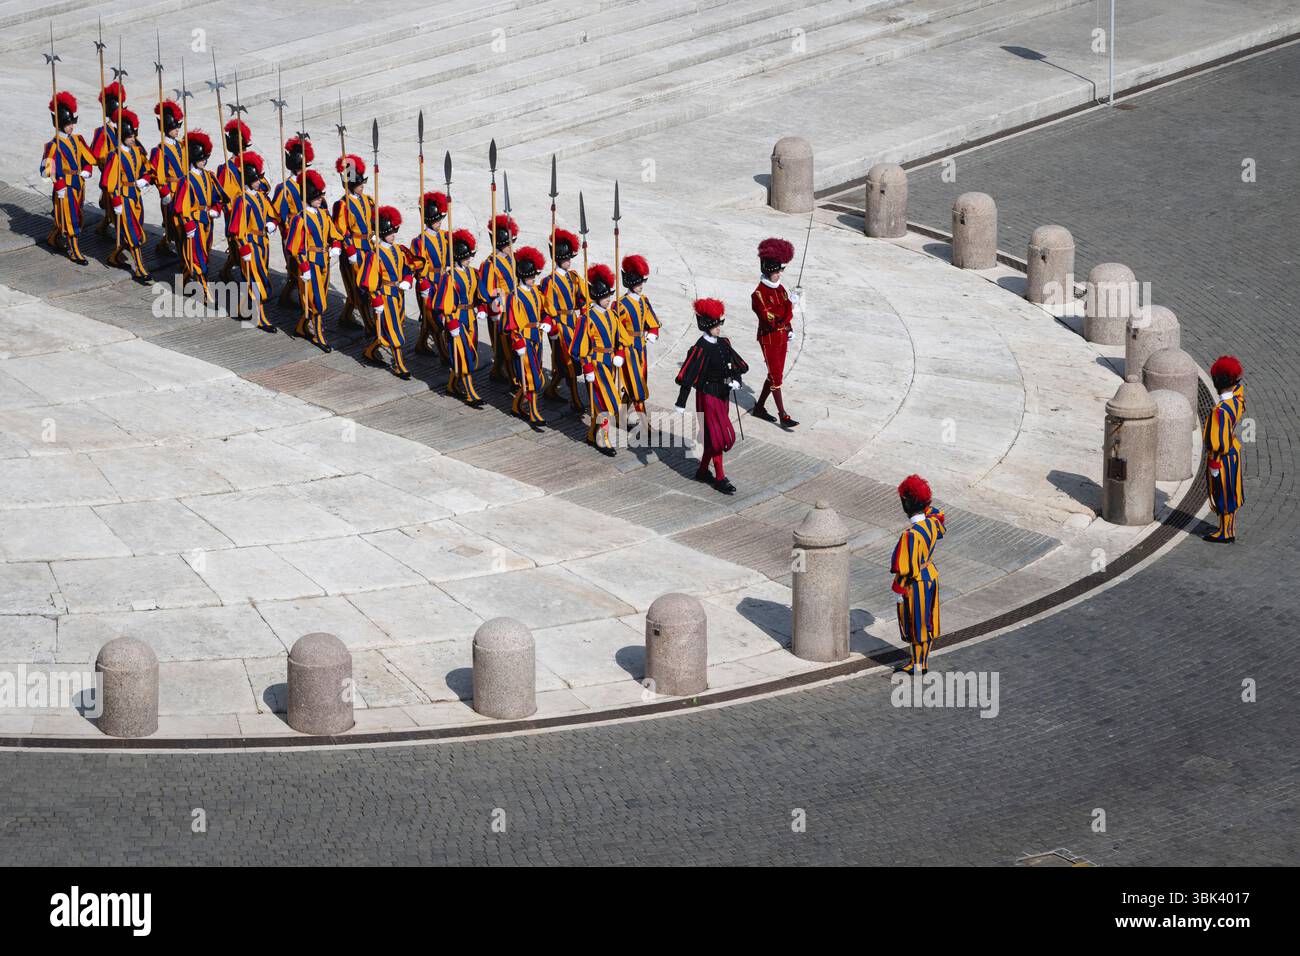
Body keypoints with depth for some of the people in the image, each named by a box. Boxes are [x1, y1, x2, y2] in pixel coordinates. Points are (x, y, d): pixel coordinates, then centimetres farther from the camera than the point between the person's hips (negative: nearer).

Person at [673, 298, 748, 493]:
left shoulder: (723, 344, 5)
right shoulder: (700, 349, -18)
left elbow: (740, 365, 9)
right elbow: (687, 377, -18)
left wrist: (735, 379, -14)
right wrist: (681, 405, -19)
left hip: (722, 396, 8)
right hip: (708, 396, -8)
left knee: (712, 436, 16)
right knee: (718, 436, -4)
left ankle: (703, 471, 30)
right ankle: (720, 478, 4)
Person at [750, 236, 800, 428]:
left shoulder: (779, 288, 5)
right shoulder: (759, 294, -21)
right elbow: (770, 320, -28)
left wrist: (789, 330, 11)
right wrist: (790, 304, -31)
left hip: (781, 338, 8)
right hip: (769, 339, -8)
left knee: (775, 375, 15)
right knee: (776, 377, -4)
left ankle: (759, 408, 29)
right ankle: (783, 416, -2)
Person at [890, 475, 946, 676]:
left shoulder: (910, 535, -31)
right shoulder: (933, 522, -9)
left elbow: (907, 568, -25)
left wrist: (898, 591, -13)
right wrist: (926, 506, 8)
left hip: (914, 584, -8)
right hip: (930, 576, 8)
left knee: (914, 624, 9)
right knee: (926, 622, 19)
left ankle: (917, 665, 22)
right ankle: (923, 661, 33)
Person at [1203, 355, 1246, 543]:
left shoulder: (1220, 411, -32)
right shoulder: (1238, 399, -9)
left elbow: (1218, 442, -27)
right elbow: (1239, 385, 18)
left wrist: (1214, 464, -17)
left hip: (1221, 458, -8)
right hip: (1234, 450, 8)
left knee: (1222, 495, 8)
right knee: (1230, 493, 21)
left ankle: (1225, 533, 21)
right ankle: (1230, 529, 34)